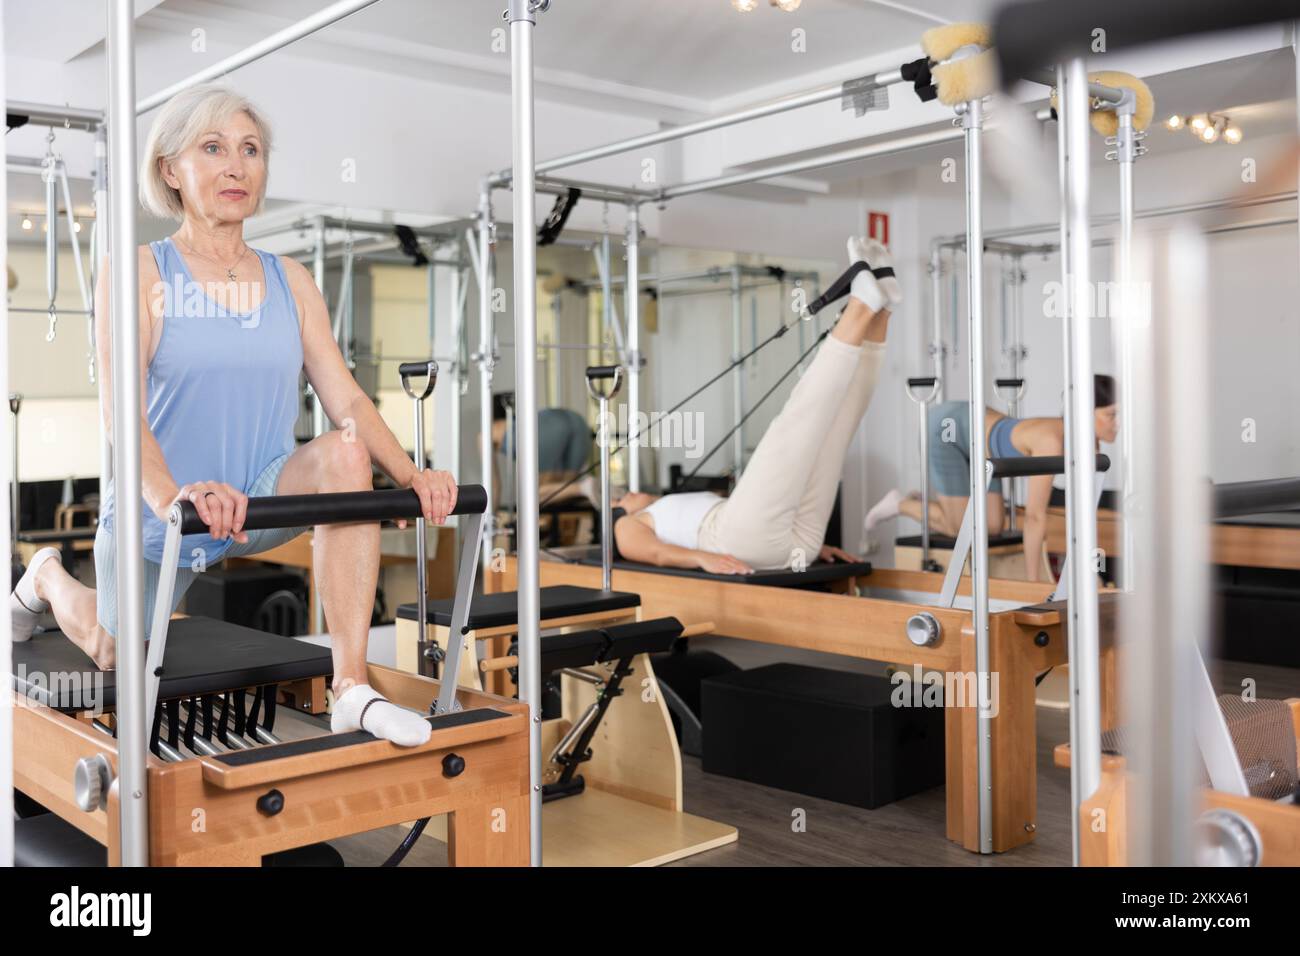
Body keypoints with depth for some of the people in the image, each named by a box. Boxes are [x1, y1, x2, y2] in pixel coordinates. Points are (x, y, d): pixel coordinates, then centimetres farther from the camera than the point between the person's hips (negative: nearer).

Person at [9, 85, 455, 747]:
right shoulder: (141, 271, -9)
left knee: (345, 454, -29)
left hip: (263, 495, 2)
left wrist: (411, 476, -22)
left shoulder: (290, 282, 3)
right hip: (159, 512, -2)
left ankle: (352, 691, -29)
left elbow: (345, 399, -4)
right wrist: (170, 494, -42)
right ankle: (49, 578, 52)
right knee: (114, 655, 16)